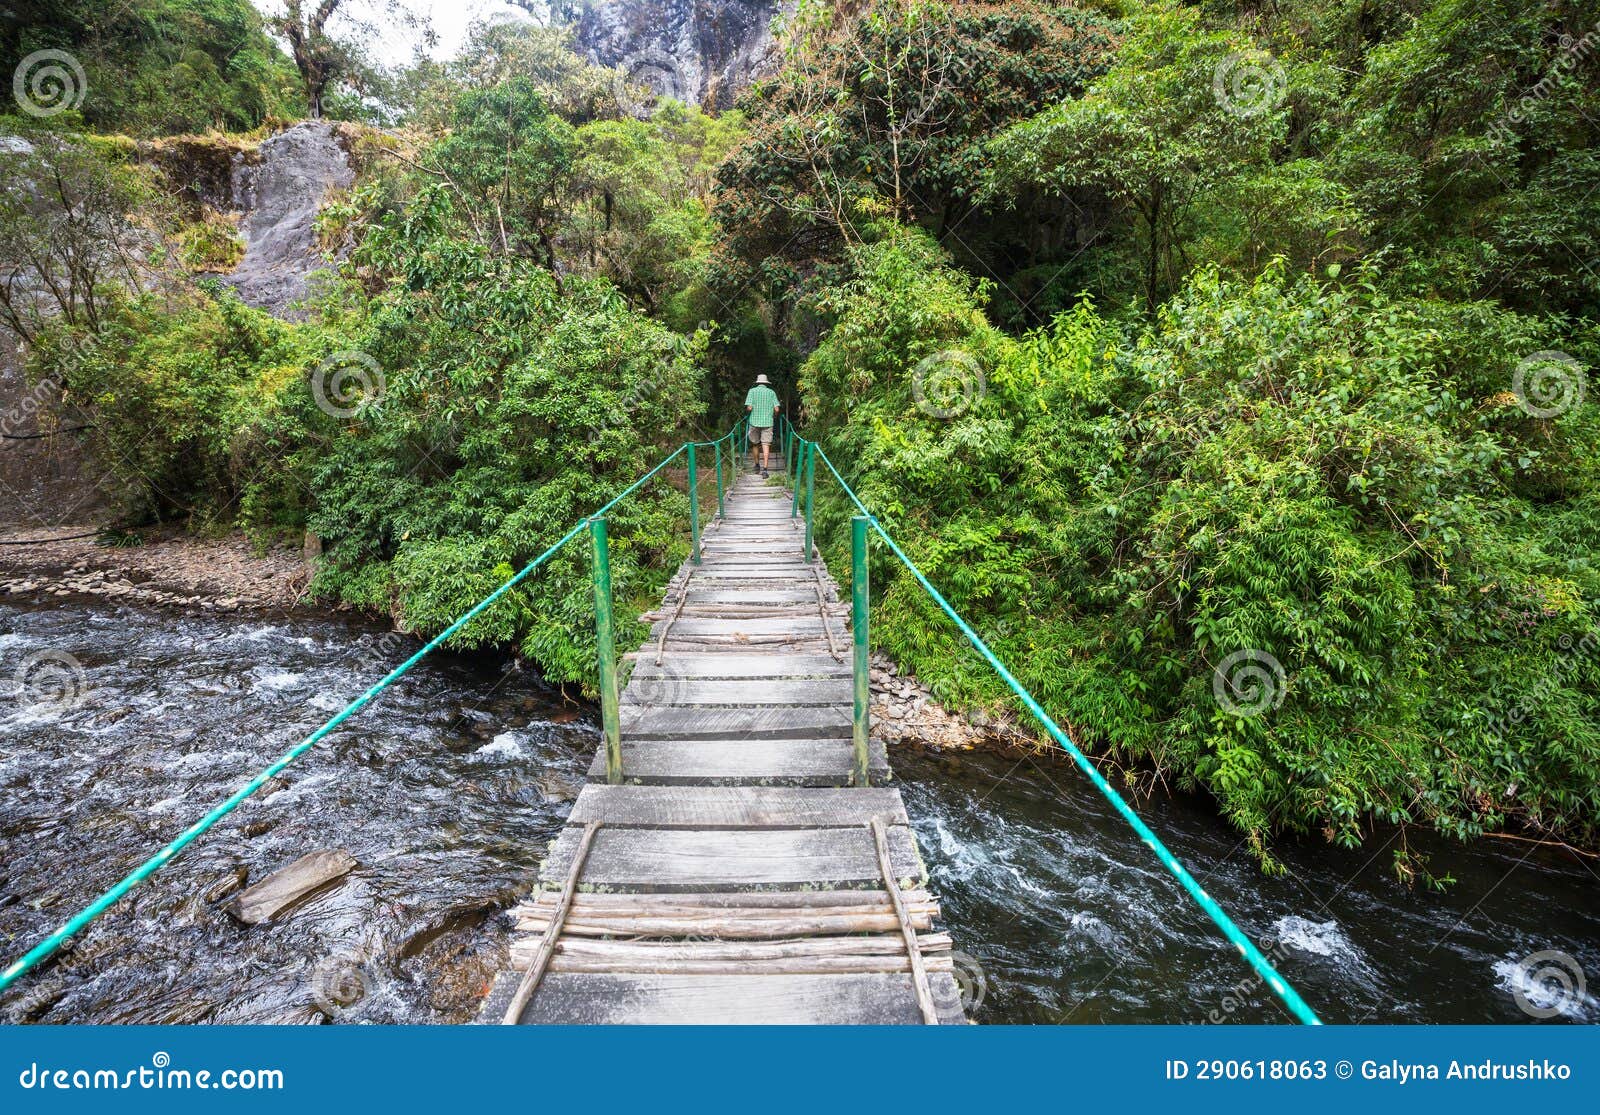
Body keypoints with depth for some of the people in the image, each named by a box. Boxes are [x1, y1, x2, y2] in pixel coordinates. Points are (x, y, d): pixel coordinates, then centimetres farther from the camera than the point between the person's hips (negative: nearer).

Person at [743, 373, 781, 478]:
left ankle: (757, 465, 28)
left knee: (755, 444, 17)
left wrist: (748, 412, 12)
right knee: (766, 445, -4)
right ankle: (764, 468, -14)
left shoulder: (752, 391, 1)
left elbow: (749, 407, -10)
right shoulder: (771, 392, 4)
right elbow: (777, 409, -3)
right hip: (768, 422, 0)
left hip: (754, 422, 0)